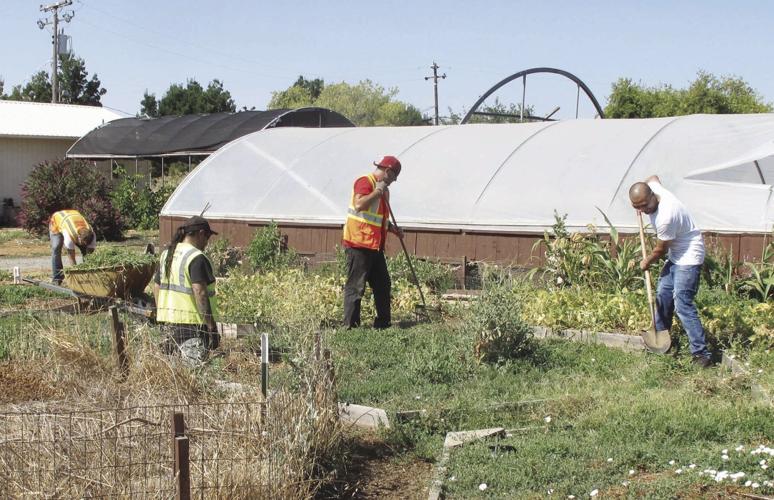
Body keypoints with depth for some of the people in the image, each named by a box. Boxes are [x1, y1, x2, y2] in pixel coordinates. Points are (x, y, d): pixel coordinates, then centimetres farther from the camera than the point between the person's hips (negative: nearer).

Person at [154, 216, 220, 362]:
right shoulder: (197, 258, -13)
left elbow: (156, 288, 17)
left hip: (167, 321, 8)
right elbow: (200, 293, -20)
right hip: (191, 323, -8)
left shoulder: (166, 254, 13)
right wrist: (212, 326, -18)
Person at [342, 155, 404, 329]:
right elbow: (359, 205, -28)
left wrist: (393, 229, 15)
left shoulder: (383, 189, 19)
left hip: (375, 246, 10)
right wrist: (378, 191, -20)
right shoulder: (365, 182, -10)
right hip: (359, 244, -10)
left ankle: (383, 323, 21)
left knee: (383, 285, 12)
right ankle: (350, 326, -2)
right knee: (356, 287, -6)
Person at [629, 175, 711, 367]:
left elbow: (660, 250, -16)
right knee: (663, 295, 17)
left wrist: (647, 262, 2)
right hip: (675, 255, 10)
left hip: (688, 258, -10)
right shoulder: (653, 188, -8)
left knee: (682, 304, -17)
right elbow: (654, 177, 20)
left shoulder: (665, 217, -33)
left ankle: (701, 353, -17)